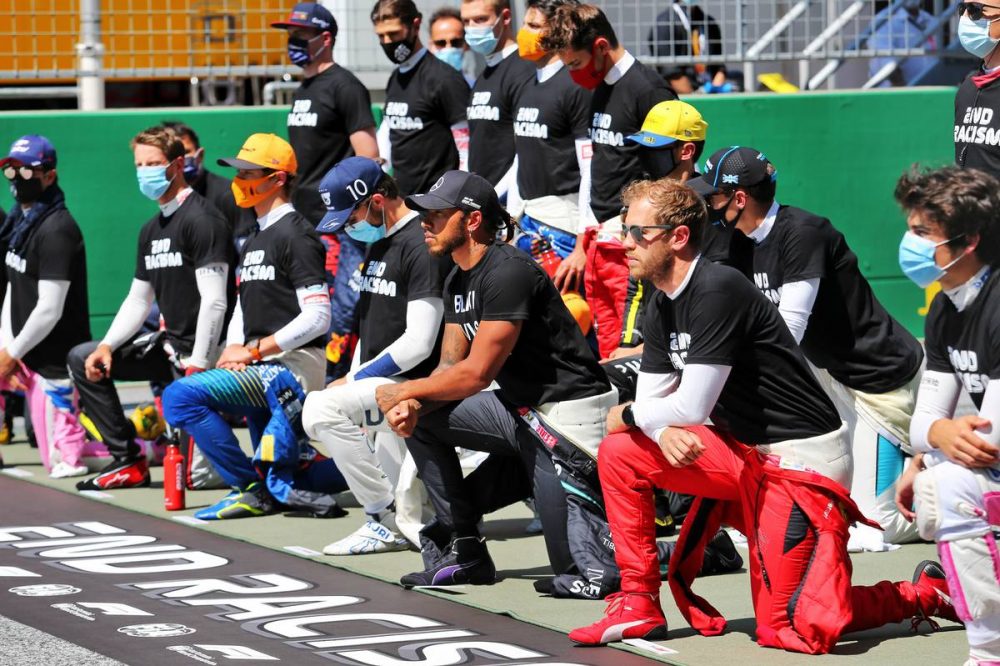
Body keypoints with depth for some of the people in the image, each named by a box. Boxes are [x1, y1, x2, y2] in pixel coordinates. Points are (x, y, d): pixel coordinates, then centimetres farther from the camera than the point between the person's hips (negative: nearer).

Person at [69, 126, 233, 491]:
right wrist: (107, 345, 2)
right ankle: (127, 461, 8)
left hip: (200, 351, -10)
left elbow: (214, 301, -21)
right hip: (170, 345, 10)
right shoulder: (151, 230, 15)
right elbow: (138, 300, 19)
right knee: (83, 359, 11)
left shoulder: (201, 219, -15)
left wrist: (197, 367, -24)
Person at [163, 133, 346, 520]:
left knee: (181, 396, -20)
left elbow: (317, 317, -17)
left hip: (291, 365, -10)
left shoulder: (295, 234, -9)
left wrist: (253, 350, -16)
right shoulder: (254, 241, 21)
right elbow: (244, 309, 24)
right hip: (263, 369, 10)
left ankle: (255, 488, -15)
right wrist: (232, 351, 3)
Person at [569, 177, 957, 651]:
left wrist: (628, 415, -5)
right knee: (618, 454, -2)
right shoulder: (661, 309, 8)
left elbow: (691, 407, -24)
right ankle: (638, 604, 6)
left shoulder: (717, 291, -21)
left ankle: (923, 594, 7)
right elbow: (651, 400, 9)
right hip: (740, 449, 9)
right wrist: (663, 432, -15)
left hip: (800, 458, -9)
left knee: (785, 630, -12)